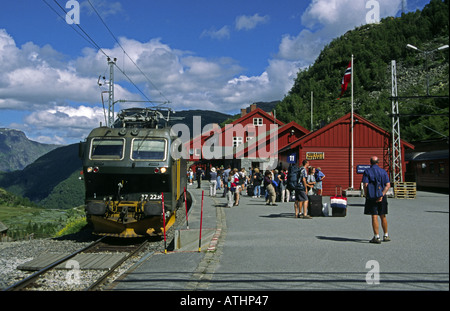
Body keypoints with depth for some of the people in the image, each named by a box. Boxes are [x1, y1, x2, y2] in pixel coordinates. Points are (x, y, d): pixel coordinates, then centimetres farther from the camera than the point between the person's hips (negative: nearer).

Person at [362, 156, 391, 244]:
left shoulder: (367, 172, -2)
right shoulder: (383, 171, 8)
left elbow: (365, 185, -11)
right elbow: (388, 185, -2)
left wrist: (366, 196, -2)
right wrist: (382, 195, -8)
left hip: (371, 197, -3)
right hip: (382, 197, 4)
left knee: (374, 217, -3)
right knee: (383, 217, 14)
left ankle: (377, 237, -4)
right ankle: (386, 236, 22)